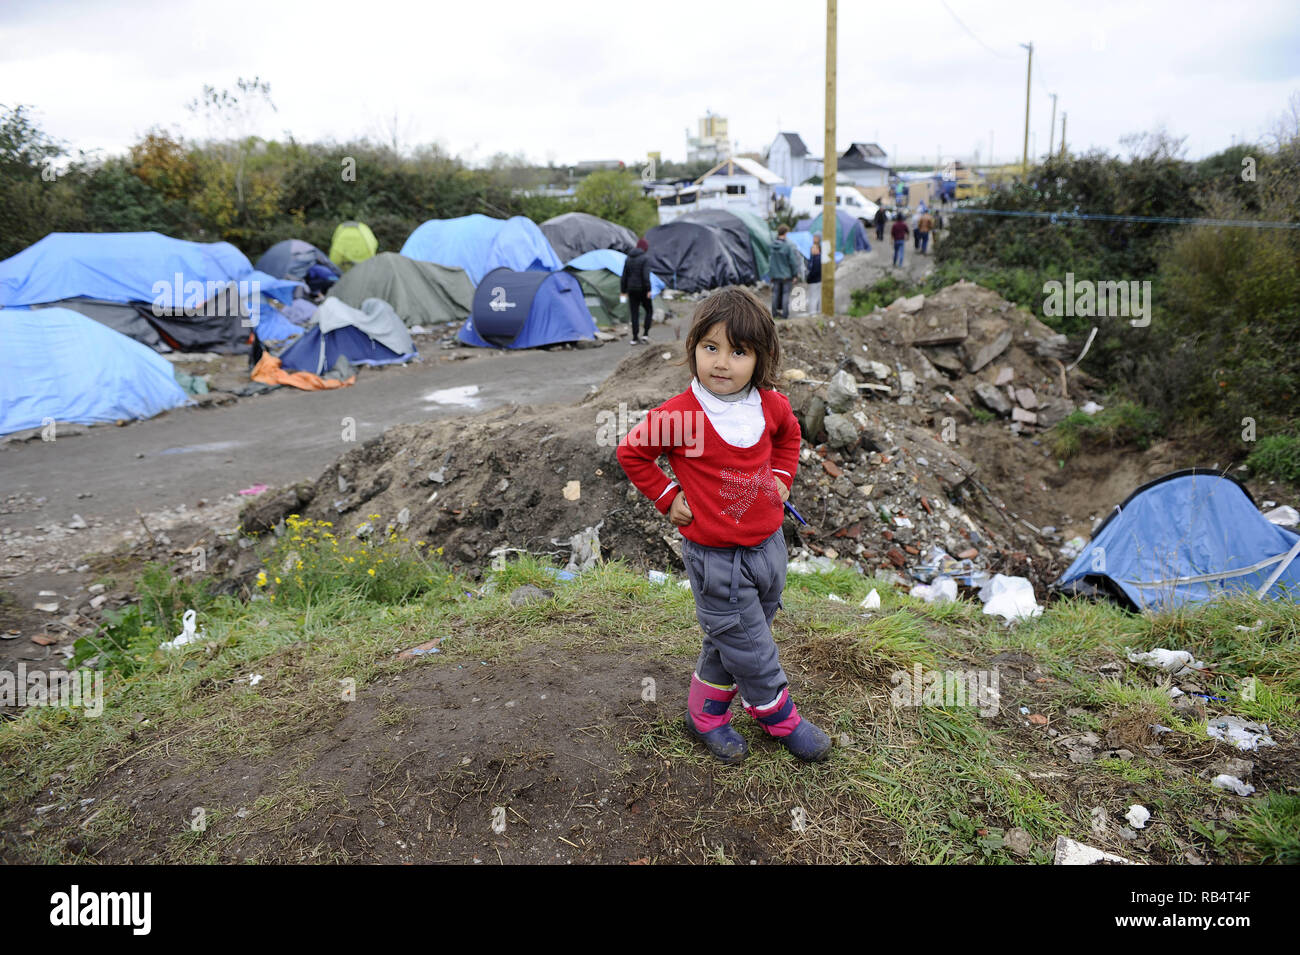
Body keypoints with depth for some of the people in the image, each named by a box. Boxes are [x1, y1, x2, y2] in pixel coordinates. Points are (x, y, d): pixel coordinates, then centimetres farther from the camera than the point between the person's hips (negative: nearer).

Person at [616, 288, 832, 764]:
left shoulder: (771, 405, -4)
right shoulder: (679, 414, -20)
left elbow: (788, 434, 20)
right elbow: (631, 452, -6)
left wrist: (781, 477, 9)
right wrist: (667, 497, -8)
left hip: (767, 543, 6)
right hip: (716, 558, -5)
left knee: (730, 640, 19)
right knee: (750, 648, 5)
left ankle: (705, 713, 39)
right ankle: (781, 719, 29)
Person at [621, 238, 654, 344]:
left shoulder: (628, 258, 8)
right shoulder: (645, 258, -9)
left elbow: (624, 276, 10)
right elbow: (646, 275, -18)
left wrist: (623, 291, 15)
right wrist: (648, 290, -15)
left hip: (631, 289, 5)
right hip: (642, 289, -5)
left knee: (634, 314, 7)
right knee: (649, 310, 13)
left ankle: (635, 338, 7)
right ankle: (645, 334, 5)